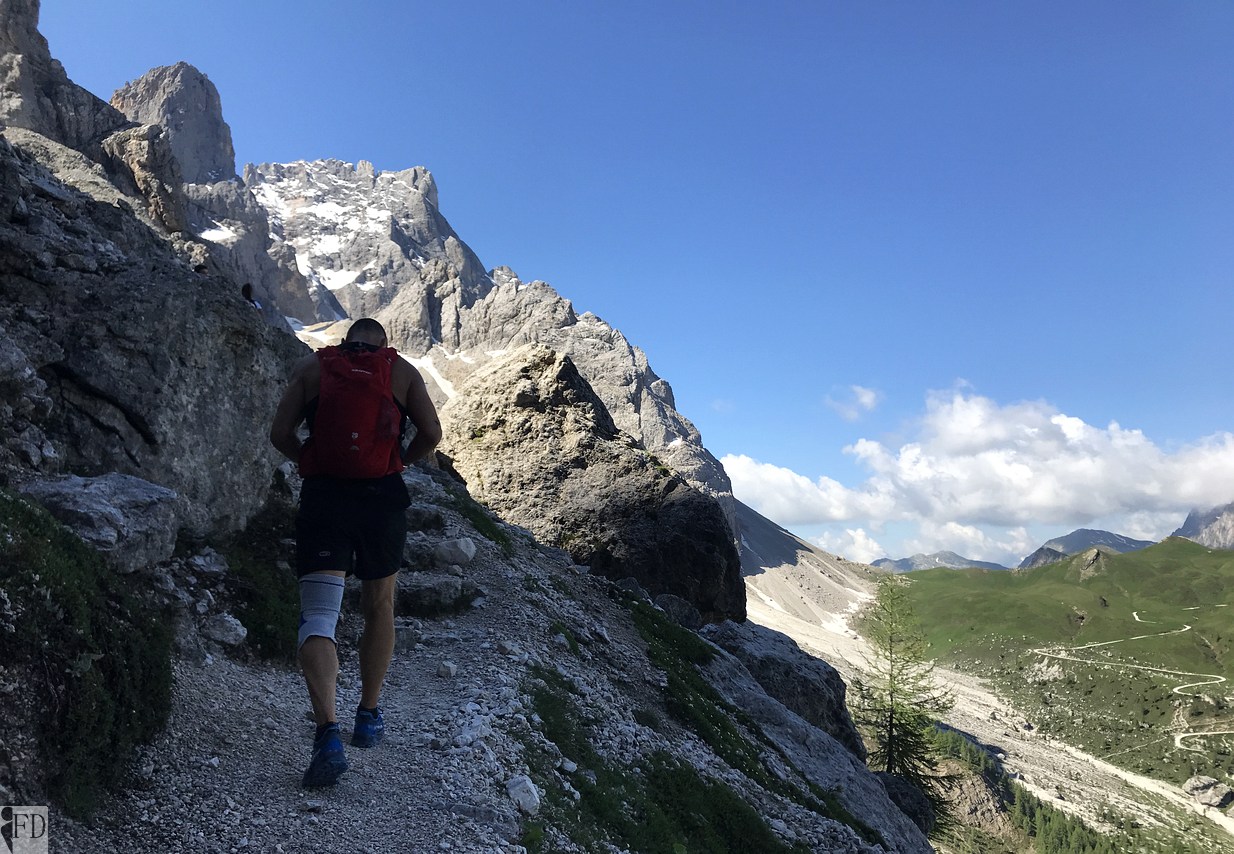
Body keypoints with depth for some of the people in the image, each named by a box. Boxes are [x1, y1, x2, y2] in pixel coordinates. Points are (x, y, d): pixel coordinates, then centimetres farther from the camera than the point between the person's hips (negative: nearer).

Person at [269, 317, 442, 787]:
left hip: (322, 497, 0)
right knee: (379, 608, 19)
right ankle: (369, 717, 27)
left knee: (318, 618, -2)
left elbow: (280, 434, 2)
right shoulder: (402, 369, 7)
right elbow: (431, 434, 1)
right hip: (383, 497, 1)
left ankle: (328, 731, -19)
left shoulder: (310, 366, 9)